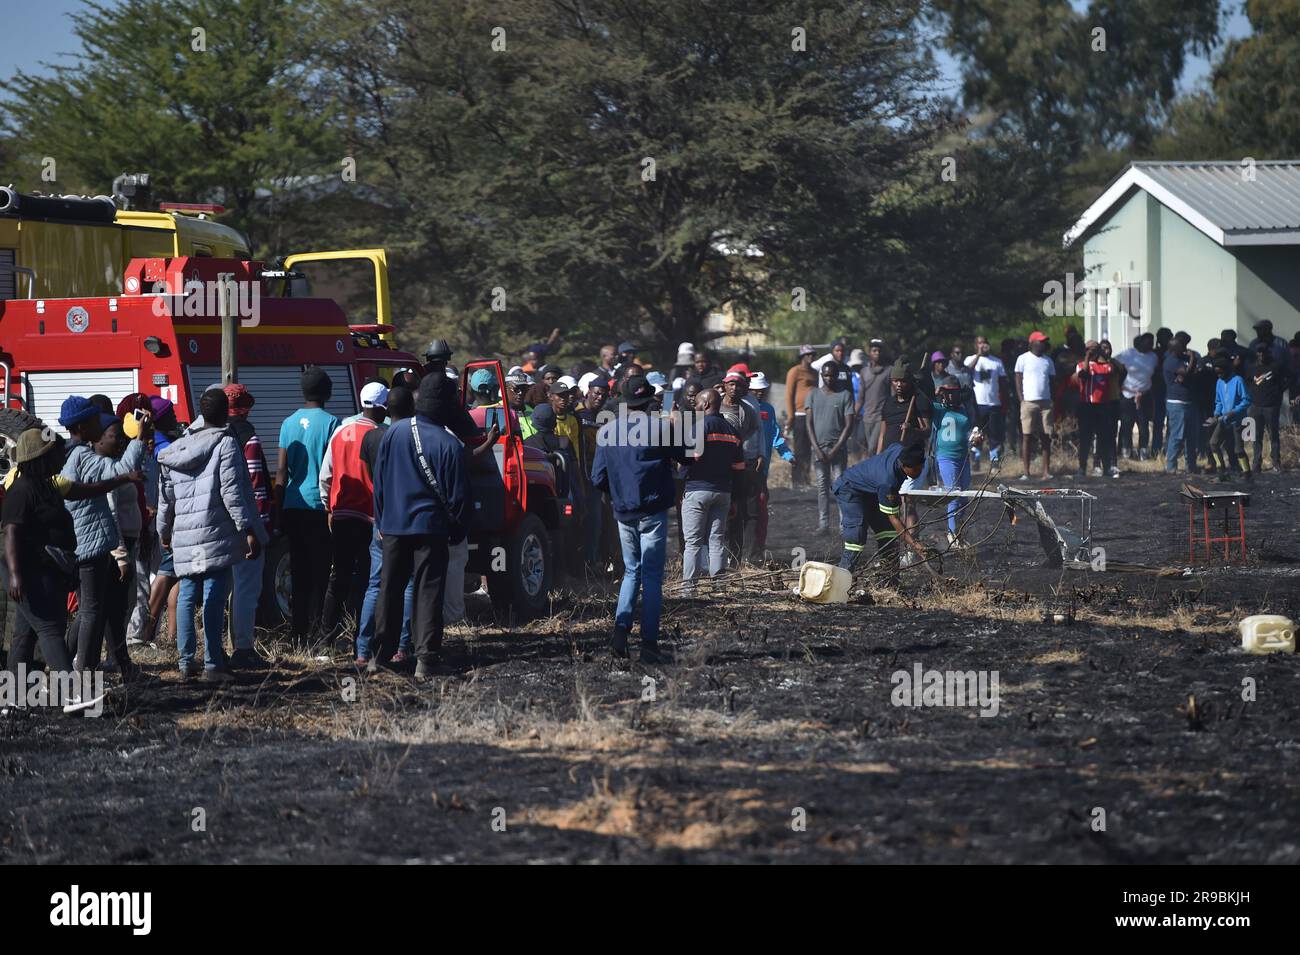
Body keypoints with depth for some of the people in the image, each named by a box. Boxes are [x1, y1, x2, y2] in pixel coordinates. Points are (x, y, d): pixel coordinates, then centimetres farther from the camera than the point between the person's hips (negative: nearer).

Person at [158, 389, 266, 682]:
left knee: (186, 596, 12)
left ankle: (186, 662, 11)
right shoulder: (225, 444, -5)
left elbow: (165, 496, 19)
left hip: (183, 537, 6)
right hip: (216, 534, -6)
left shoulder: (176, 449, 14)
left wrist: (165, 531, 31)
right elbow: (232, 492, -12)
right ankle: (213, 664, -8)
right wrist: (248, 529, -10)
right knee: (214, 598, -6)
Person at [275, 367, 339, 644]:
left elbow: (282, 471, 7)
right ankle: (314, 633, -6)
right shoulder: (330, 423, -6)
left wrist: (279, 512, 11)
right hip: (319, 507, -4)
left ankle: (298, 633, 9)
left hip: (293, 507, 4)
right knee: (319, 574, -2)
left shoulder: (289, 423, 8)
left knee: (298, 573, 9)